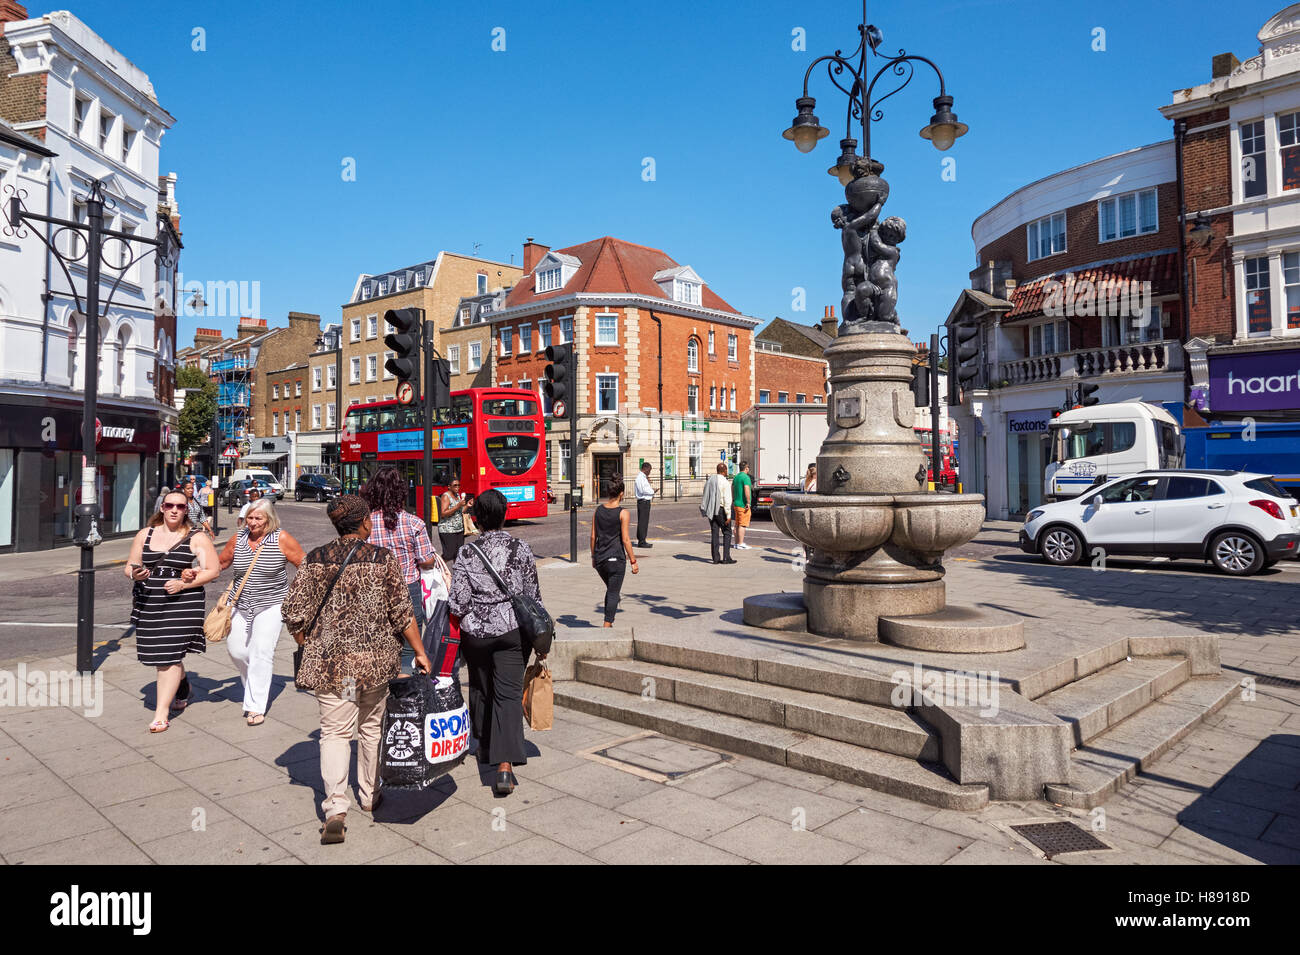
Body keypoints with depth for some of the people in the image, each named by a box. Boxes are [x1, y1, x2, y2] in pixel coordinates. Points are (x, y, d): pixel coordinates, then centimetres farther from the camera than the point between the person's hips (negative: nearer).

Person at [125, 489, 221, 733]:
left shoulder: (197, 538, -1)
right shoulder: (145, 535, 9)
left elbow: (213, 570, -3)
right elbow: (129, 568, 13)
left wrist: (183, 584, -15)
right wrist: (134, 575, -12)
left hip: (183, 603, -4)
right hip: (149, 603, 4)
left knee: (170, 655, -9)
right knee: (159, 655, 15)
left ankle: (161, 714, -1)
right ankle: (183, 686, 45)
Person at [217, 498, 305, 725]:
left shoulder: (281, 539, -10)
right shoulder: (238, 539, 2)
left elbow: (305, 565, -6)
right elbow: (220, 563, 17)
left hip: (270, 604, -4)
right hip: (240, 604, 5)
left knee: (262, 653, -10)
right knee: (236, 649, 6)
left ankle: (256, 707, -3)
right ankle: (254, 687, 35)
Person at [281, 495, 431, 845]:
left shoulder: (315, 559, -1)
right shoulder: (383, 558, -7)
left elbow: (293, 612, -1)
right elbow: (402, 612, -7)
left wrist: (308, 647, 14)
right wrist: (420, 653, 0)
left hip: (328, 661, 1)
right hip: (375, 659, 0)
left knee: (334, 732, 7)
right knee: (371, 727, 18)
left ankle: (335, 810, -6)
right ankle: (369, 796, 34)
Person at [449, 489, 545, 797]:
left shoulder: (467, 553, -7)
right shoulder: (522, 550, -4)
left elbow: (457, 603, -11)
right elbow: (534, 597, 0)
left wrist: (469, 616, 11)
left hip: (476, 632, 1)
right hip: (513, 631, -1)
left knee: (481, 689, 21)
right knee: (509, 694, -1)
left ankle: (485, 747, 40)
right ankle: (505, 764, -13)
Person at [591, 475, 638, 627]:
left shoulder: (598, 510, 3)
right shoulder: (622, 513, -11)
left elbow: (593, 536, 6)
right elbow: (625, 540, -12)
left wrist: (593, 556, 17)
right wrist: (633, 561, -6)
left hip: (600, 558, 5)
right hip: (616, 558, -5)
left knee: (611, 590, 23)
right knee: (613, 593, 3)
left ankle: (608, 622, 26)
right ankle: (607, 626, 0)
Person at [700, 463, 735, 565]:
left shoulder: (709, 481, 9)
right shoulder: (725, 483, -11)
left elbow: (705, 497, 10)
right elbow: (727, 500, -16)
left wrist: (707, 511, 14)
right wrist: (728, 515, -16)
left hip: (711, 510, 6)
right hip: (721, 510, -6)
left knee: (714, 533, 7)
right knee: (727, 533, 3)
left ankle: (715, 558, 7)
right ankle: (726, 557, -1)